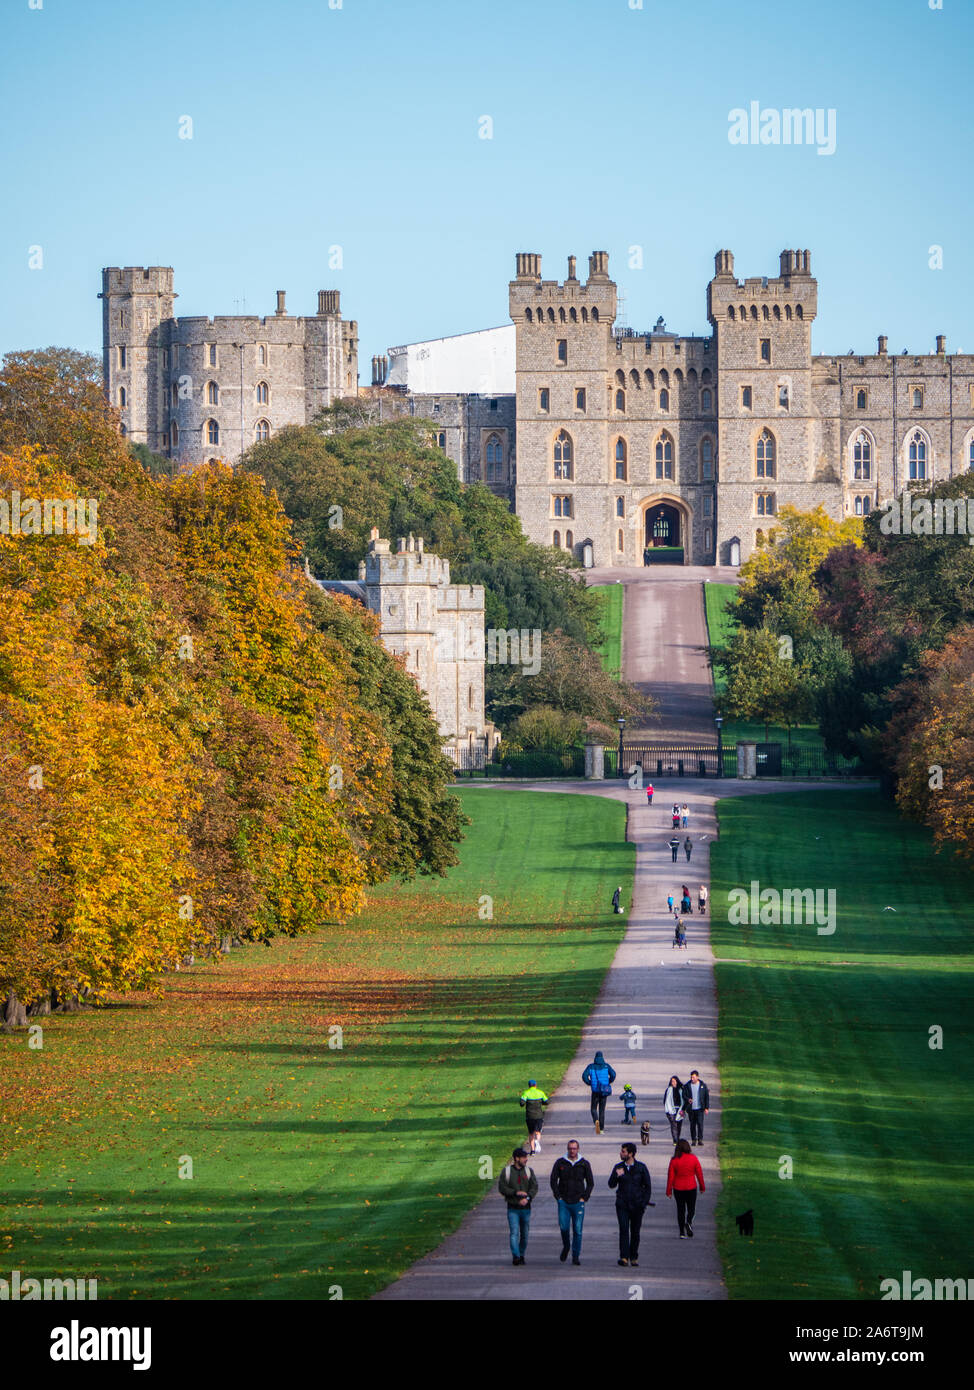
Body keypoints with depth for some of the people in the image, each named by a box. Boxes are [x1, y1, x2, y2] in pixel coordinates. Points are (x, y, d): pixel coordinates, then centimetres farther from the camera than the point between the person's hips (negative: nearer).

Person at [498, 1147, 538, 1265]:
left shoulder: (529, 1171, 6)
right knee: (514, 1233, -14)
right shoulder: (507, 1171, 0)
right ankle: (516, 1256, -20)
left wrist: (527, 1198, -19)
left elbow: (534, 1187, -2)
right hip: (513, 1209, -2)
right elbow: (501, 1188, -5)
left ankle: (521, 1255, 21)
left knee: (524, 1234, 7)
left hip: (525, 1208, 2)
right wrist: (516, 1193, -17)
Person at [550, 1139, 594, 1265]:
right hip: (563, 1202, 0)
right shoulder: (560, 1163, 4)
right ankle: (565, 1247, 20)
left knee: (577, 1230, -2)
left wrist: (584, 1198, -1)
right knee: (563, 1227, -9)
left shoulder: (584, 1164, 4)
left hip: (578, 1202, 0)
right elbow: (553, 1180, 7)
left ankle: (575, 1256, 5)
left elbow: (590, 1183, 10)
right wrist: (558, 1197, -2)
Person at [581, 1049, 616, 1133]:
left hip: (595, 1091, -1)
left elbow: (584, 1076, -11)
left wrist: (589, 1083, 6)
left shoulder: (591, 1066, 0)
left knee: (594, 1109, 11)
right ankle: (601, 1129, 10)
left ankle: (596, 1120, -22)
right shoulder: (606, 1066, 1)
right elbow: (613, 1074, -12)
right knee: (602, 1109, 13)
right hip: (604, 1091, 1)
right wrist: (608, 1083, 5)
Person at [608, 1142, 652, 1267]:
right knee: (623, 1230, -13)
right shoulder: (618, 1167, 6)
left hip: (637, 1205, 0)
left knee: (635, 1232, 6)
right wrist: (617, 1176, -19)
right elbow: (611, 1184, 1)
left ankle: (634, 1257, 17)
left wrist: (644, 1202, -4)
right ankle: (624, 1257, -19)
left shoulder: (641, 1168, 1)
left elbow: (648, 1186, 4)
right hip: (622, 1205, 0)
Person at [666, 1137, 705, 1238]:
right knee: (691, 1208, 13)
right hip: (691, 1187, 0)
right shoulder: (693, 1158, -6)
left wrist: (669, 1191, 3)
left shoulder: (674, 1160, -7)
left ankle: (682, 1233, 6)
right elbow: (699, 1174, 0)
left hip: (678, 1188, 0)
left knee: (680, 1209, 9)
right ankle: (689, 1222, -17)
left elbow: (670, 1176, -4)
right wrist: (702, 1187, 12)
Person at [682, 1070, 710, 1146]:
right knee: (692, 1124, 3)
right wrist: (688, 1099, -20)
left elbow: (707, 1097, 6)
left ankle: (700, 1139, -8)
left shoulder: (703, 1085, 4)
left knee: (700, 1123, -13)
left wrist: (707, 1108, -1)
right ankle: (693, 1140, 12)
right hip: (691, 1109, 1)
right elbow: (684, 1095, 4)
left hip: (699, 1108, -1)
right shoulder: (687, 1086, 5)